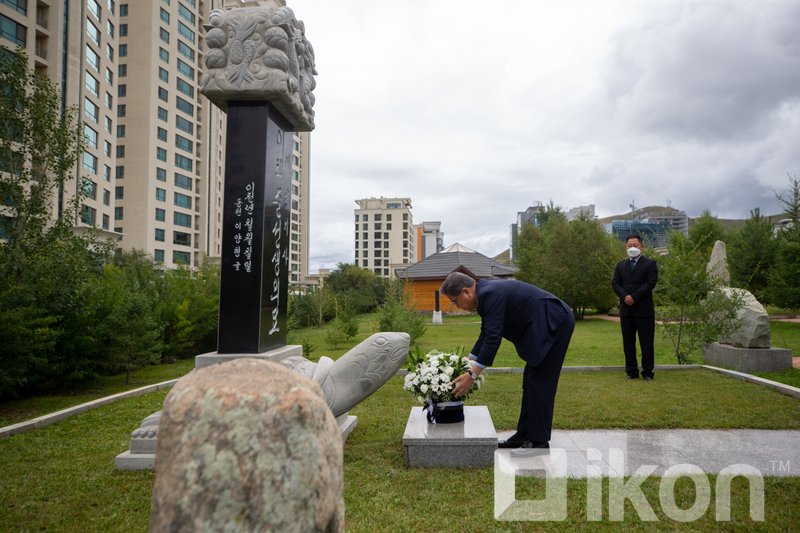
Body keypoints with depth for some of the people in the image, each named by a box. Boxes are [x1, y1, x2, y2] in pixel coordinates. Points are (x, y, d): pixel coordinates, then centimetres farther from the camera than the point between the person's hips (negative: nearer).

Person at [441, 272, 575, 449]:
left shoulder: (490, 294, -22)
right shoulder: (485, 294, 9)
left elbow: (493, 338, -26)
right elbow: (486, 334, 18)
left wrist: (472, 375, -23)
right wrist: (467, 364, 17)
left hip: (554, 323, -10)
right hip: (545, 326, 10)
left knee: (539, 382, -5)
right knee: (531, 382, 12)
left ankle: (538, 440, 4)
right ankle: (524, 436, 19)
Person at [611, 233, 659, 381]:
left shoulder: (650, 264, 1)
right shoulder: (621, 265, 14)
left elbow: (651, 283, -10)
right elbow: (615, 283, 5)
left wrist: (634, 297, -16)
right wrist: (624, 296, -12)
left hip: (644, 309, -4)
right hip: (626, 310, 4)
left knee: (646, 343, 1)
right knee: (628, 343, 7)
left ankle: (647, 372, 9)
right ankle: (631, 371, 15)